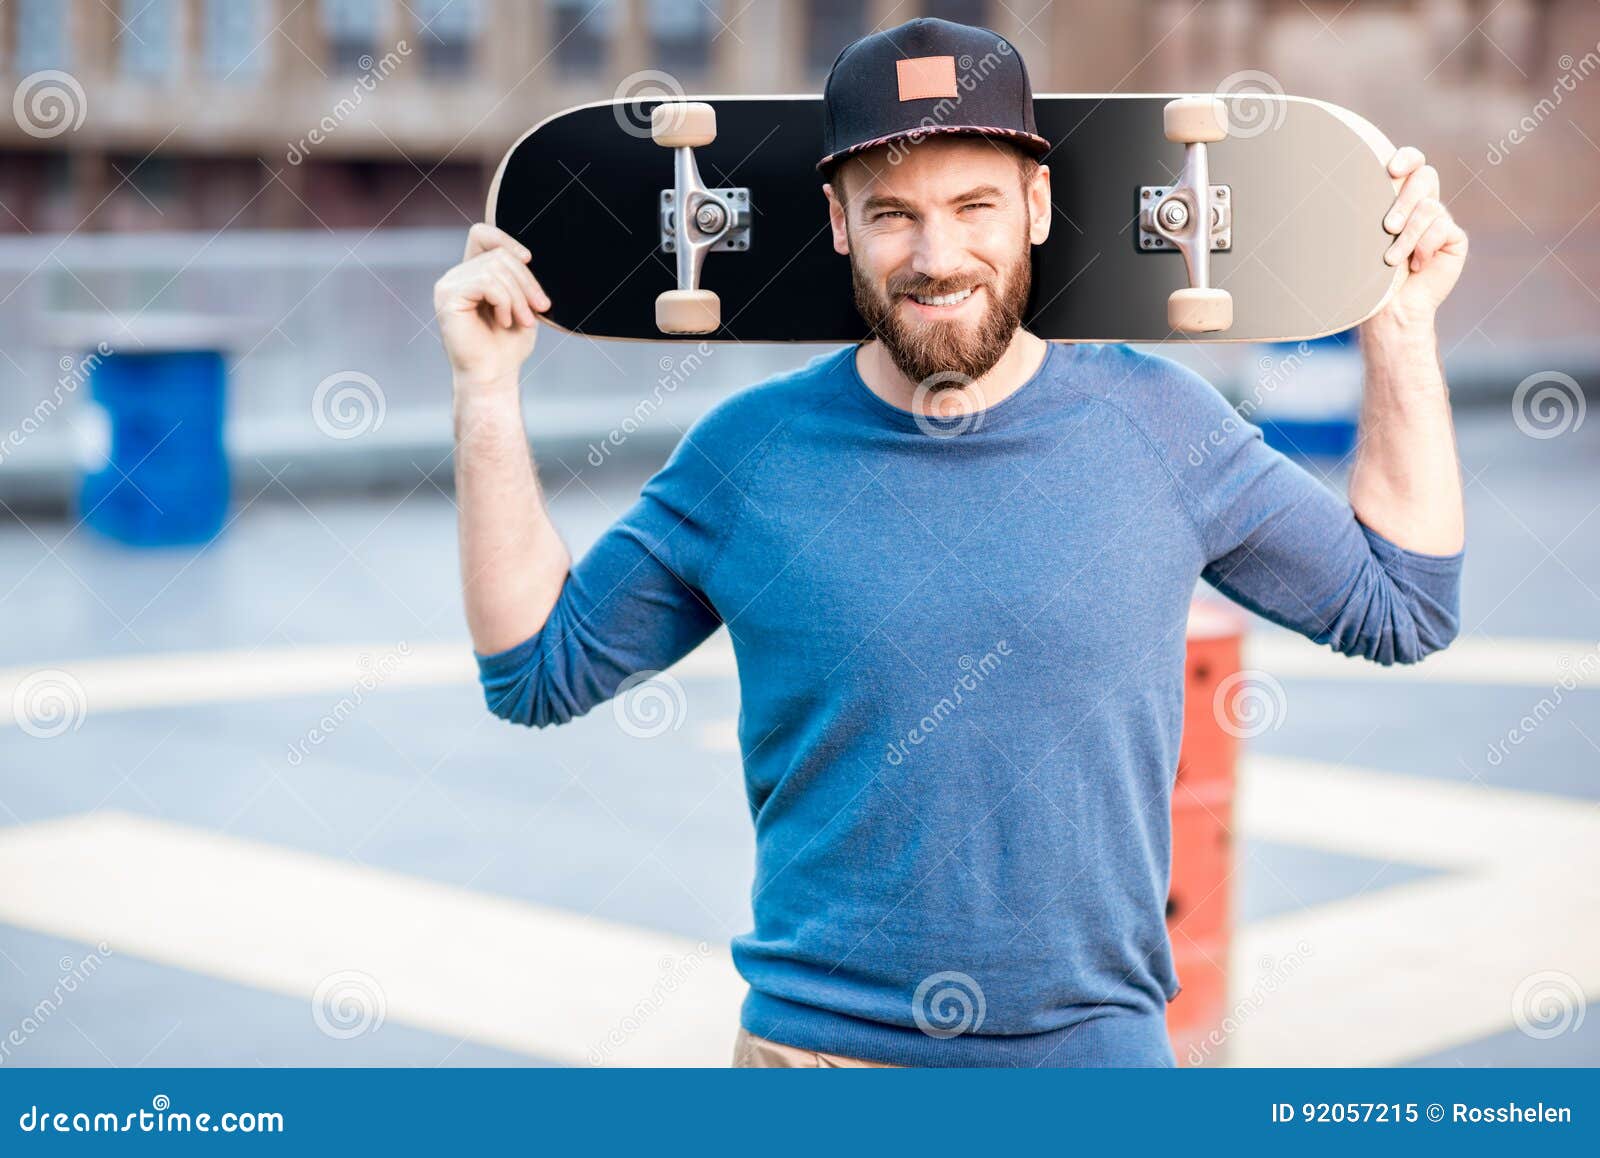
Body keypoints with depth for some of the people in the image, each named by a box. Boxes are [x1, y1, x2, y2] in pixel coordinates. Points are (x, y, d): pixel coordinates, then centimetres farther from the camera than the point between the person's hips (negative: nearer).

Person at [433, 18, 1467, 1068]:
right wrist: (489, 392, -2)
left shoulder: (1160, 426, -2)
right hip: (813, 1042, -1)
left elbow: (1397, 610, 8)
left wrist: (1403, 331, 3)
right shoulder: (748, 453, -4)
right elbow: (539, 668, 5)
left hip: (1097, 1049, 1)